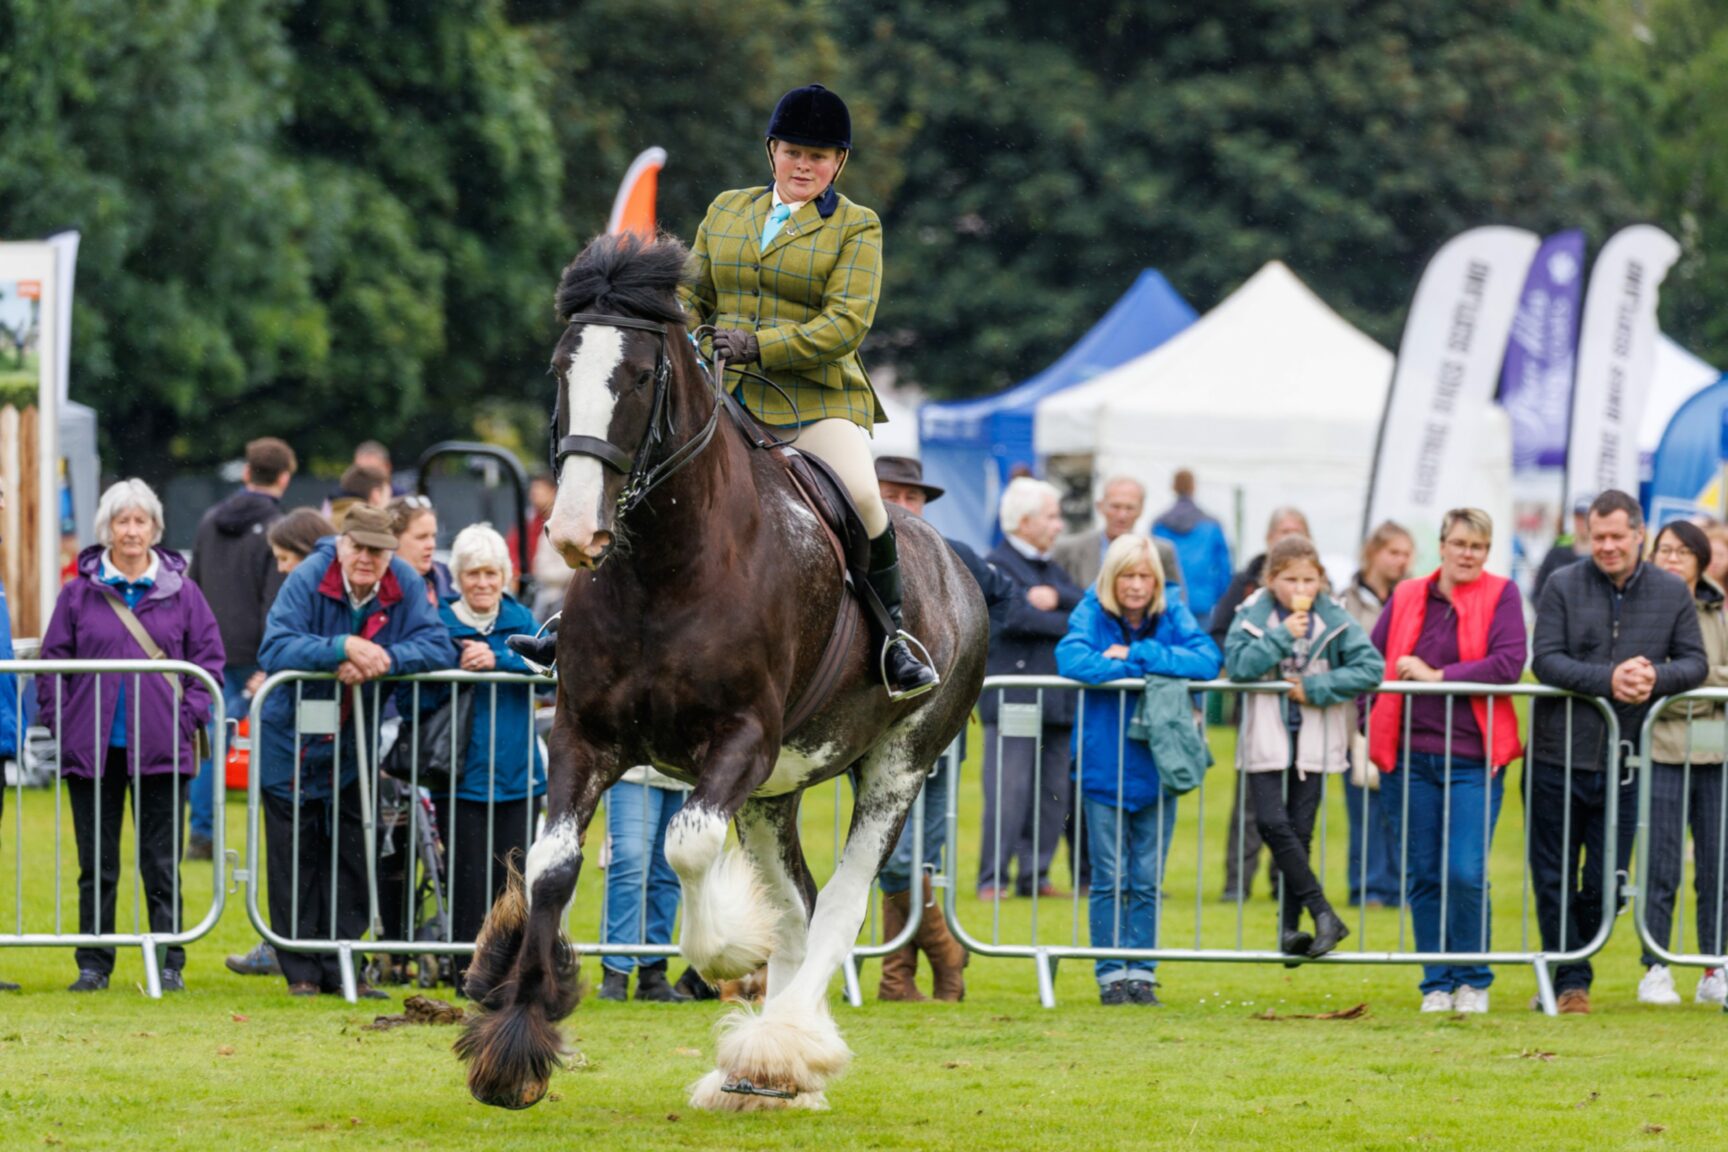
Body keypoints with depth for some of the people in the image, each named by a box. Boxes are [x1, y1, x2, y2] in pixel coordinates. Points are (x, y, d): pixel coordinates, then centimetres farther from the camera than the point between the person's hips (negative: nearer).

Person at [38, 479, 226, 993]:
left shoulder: (182, 593, 4)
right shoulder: (79, 593, 4)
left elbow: (208, 659, 6)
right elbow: (53, 660, 7)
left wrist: (190, 716, -5)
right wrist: (59, 720, -3)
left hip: (161, 749, -1)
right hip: (92, 749, 1)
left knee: (162, 863, 3)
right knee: (96, 863, 6)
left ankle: (170, 965, 8)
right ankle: (94, 965, 12)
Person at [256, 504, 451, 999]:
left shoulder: (407, 587, -9)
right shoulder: (309, 579, -19)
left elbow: (437, 647, -15)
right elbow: (275, 649, -28)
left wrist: (385, 659, -31)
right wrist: (342, 649, -39)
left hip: (356, 744, 3)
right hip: (293, 741, -3)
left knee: (352, 859, 5)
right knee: (296, 857, 2)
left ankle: (341, 967, 13)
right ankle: (300, 971, 9)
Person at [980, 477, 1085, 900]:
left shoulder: (1051, 569, 22)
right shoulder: (996, 565, -2)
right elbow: (1016, 616, -17)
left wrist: (1058, 598, -12)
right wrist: (1072, 625, -5)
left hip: (1055, 701, 8)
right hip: (1012, 700, -8)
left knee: (1052, 793, 6)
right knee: (1008, 792, -10)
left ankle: (1034, 875, 12)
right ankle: (993, 879, -7)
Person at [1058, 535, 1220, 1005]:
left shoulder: (1172, 616, 1)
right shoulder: (1093, 613, -4)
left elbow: (1207, 661, -15)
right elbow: (1071, 659, -23)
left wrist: (1137, 655, -19)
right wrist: (1140, 671, -20)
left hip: (1157, 767, 2)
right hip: (1104, 767, -2)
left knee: (1148, 879, 5)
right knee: (1110, 878, 1)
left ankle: (1141, 974, 13)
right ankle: (1111, 976, 8)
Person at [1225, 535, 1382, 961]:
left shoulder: (1334, 620, -1)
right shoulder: (1253, 616, -1)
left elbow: (1371, 667, -9)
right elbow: (1237, 663, -15)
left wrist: (1317, 688, -14)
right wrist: (1283, 636, -22)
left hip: (1314, 742, 0)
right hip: (1266, 740, 0)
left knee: (1300, 831, 2)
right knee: (1272, 822, -15)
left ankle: (1292, 925, 10)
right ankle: (1322, 912, -12)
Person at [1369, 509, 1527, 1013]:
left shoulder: (1501, 596, 1)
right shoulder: (1407, 598, 10)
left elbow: (1510, 663, -13)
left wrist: (1437, 676, -12)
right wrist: (1370, 726, 5)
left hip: (1473, 759, -3)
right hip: (1411, 758, 3)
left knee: (1465, 873, -11)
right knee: (1423, 875, 5)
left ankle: (1474, 981, 6)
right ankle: (1437, 984, 15)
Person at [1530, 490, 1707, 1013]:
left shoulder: (1672, 593, 6)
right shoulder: (1563, 587, -1)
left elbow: (1695, 663, 5)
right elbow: (1544, 659, -9)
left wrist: (1657, 679, -16)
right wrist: (1608, 680, -21)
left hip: (1624, 766, 2)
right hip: (1557, 759, -2)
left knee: (1605, 884, 5)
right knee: (1555, 880, 2)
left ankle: (1567, 970, 21)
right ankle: (1569, 982, 12)